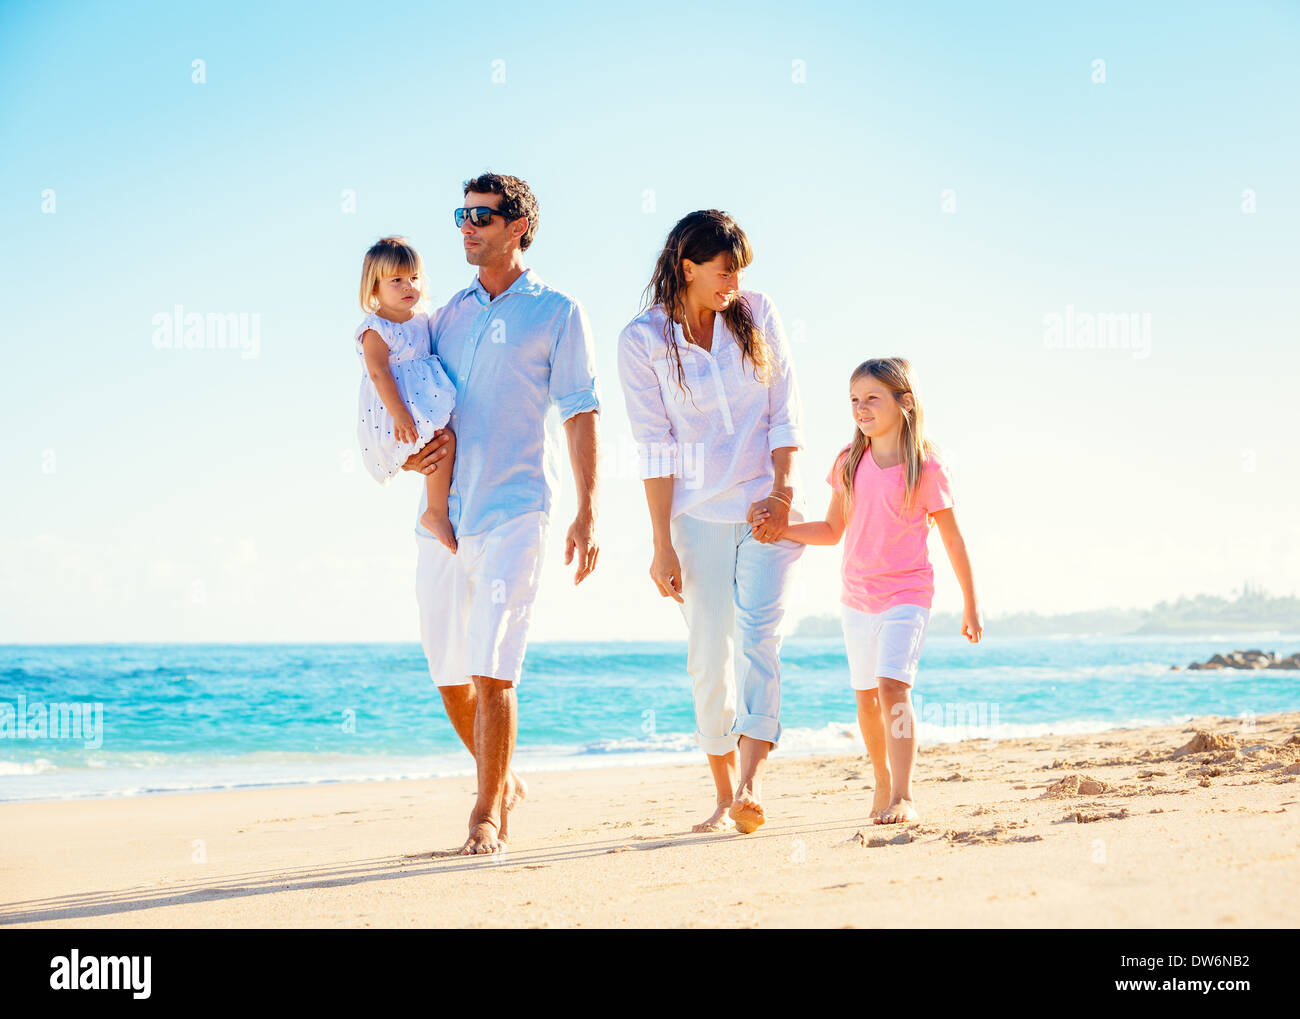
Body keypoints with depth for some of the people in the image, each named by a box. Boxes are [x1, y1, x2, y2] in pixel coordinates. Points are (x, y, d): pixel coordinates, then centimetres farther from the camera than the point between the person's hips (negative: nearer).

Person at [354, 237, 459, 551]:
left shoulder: (423, 320, 13)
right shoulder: (375, 330, -11)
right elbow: (379, 373, -20)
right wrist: (399, 413, -29)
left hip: (422, 401, 9)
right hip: (393, 411, -9)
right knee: (444, 440, -23)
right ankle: (436, 513, -14)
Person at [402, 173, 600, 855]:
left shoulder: (557, 313, 3)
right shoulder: (447, 314, 16)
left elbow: (580, 414, -1)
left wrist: (587, 514, -8)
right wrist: (405, 452, 1)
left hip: (512, 511, -5)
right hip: (442, 511, 5)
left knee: (491, 668, -13)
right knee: (448, 673, 9)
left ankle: (487, 815, -6)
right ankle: (503, 783, 29)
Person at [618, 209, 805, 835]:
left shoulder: (756, 314, 2)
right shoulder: (643, 341, -5)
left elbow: (784, 414, 5)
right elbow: (656, 448, -6)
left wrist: (782, 494, -7)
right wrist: (662, 544, -8)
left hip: (767, 506, 1)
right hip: (698, 513, 0)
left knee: (757, 634, -16)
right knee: (708, 655, 0)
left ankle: (750, 784, -26)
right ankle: (723, 794, 11)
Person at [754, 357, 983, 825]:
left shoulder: (927, 467, -11)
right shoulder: (849, 462, 1)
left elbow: (952, 539, -3)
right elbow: (833, 530, 10)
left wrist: (971, 604, 2)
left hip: (907, 593, -5)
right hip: (857, 595, 5)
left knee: (893, 684, -20)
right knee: (866, 695, 13)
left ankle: (904, 797, -21)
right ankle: (883, 785, 32)